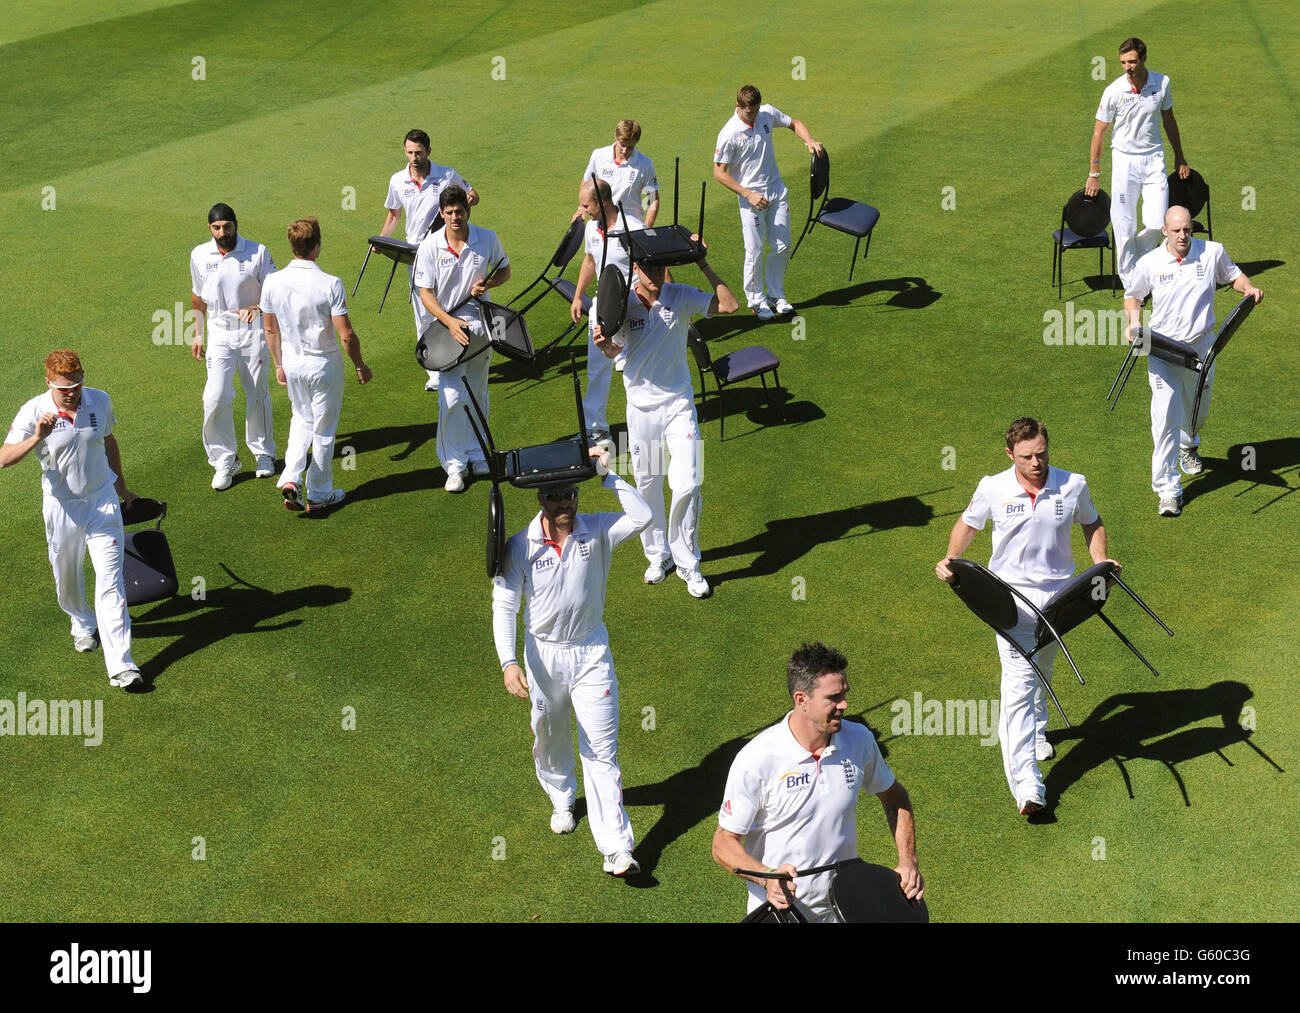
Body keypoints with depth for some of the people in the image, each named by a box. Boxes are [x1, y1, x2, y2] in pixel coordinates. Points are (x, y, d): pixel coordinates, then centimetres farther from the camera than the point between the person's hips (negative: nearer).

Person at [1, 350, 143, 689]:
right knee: (67, 578, 15)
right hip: (62, 506, 0)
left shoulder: (100, 401, -4)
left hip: (102, 500, 0)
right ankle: (83, 625, 49)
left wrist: (121, 486, 26)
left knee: (110, 578, -9)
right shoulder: (34, 412, -13)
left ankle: (120, 665, -13)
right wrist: (37, 438, -39)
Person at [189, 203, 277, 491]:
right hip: (220, 334, 1)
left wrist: (257, 308, -28)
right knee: (215, 397, -10)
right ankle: (225, 461, 4)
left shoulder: (257, 252, -8)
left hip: (252, 331, -1)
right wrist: (197, 333, 16)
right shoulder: (199, 256, -1)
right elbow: (198, 297, 13)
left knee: (258, 394, 10)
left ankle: (263, 453, 30)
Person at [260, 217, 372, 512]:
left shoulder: (273, 282, -8)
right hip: (324, 365, -4)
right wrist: (360, 365, -2)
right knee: (323, 429, 12)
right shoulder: (330, 284, -22)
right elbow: (346, 335, -19)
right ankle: (319, 494, 23)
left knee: (301, 419, 26)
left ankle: (291, 478, 8)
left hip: (292, 363, 4)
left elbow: (271, 330, 4)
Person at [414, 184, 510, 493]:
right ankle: (454, 465, 1)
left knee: (478, 395, 14)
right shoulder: (430, 246, -11)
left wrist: (487, 283, -13)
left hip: (480, 324, 2)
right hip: (447, 327, -2)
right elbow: (425, 293, -8)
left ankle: (476, 454, 30)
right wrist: (450, 322, -21)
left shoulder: (487, 239, -6)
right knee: (452, 397, -10)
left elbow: (504, 271, 9)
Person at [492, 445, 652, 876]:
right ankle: (562, 800, 51)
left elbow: (643, 517, -23)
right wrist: (509, 662, -21)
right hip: (542, 655, 1)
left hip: (591, 653, -1)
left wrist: (608, 475, -23)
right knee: (549, 740, 21)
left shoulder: (597, 531, -8)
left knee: (602, 749, -5)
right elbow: (503, 606, -11)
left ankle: (616, 848, -6)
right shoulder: (521, 546, -12)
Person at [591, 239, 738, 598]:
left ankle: (687, 563, 7)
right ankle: (658, 555, 31)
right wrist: (603, 343, -19)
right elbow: (614, 351, 4)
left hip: (679, 404, -1)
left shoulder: (681, 297, -7)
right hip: (642, 406, 1)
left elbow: (730, 305, -17)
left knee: (686, 484, -9)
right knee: (648, 486, 11)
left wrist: (703, 264, -19)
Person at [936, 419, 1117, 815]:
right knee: (1019, 682, -13)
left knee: (1041, 672, 23)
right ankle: (1027, 786, -18)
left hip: (1058, 593, 3)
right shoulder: (993, 488, -9)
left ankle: (1035, 729, 54)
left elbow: (1092, 523, 13)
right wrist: (951, 560, -7)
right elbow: (968, 523, 8)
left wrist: (1101, 559, -4)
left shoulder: (1073, 485, -5)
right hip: (1011, 594, -3)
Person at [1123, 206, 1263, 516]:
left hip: (1201, 346, 2)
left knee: (1198, 409, 21)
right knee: (1166, 417, -13)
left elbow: (1232, 274, 14)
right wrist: (1133, 321, -9)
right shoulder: (1149, 264, -6)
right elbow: (1132, 295, 10)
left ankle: (1188, 447, 58)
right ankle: (1168, 489, -8)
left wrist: (1248, 287, -7)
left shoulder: (1212, 253, -4)